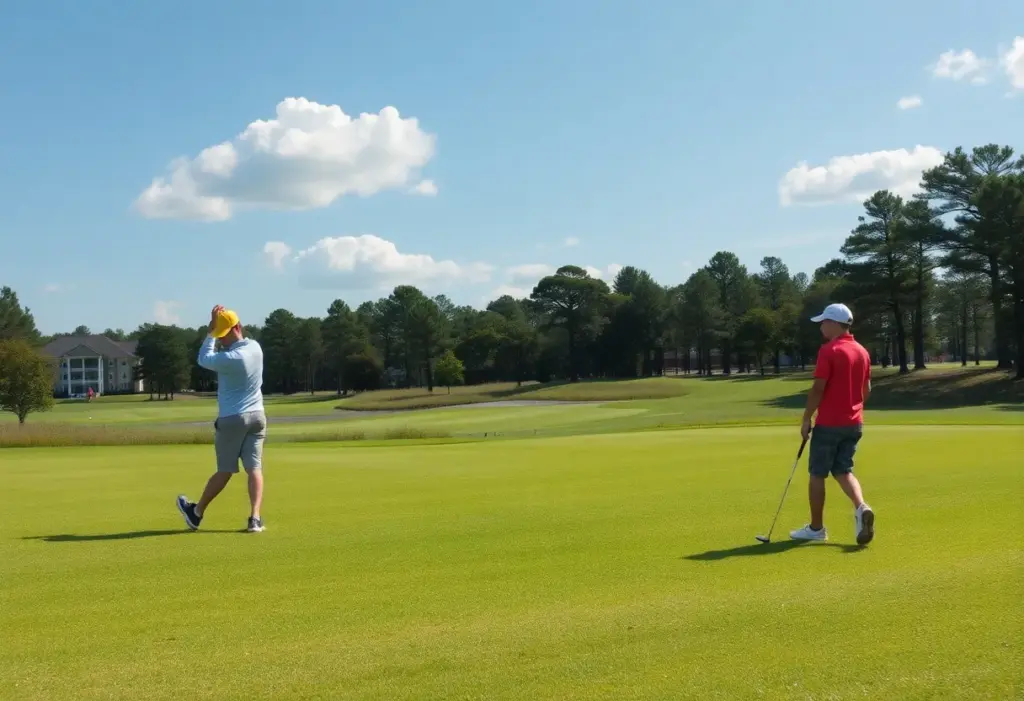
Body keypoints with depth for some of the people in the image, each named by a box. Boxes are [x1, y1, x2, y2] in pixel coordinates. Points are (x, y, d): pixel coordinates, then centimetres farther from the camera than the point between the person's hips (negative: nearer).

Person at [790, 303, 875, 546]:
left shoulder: (829, 350, -15)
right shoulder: (862, 352, 9)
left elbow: (818, 389, -17)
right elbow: (866, 389, 14)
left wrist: (806, 419, -10)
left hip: (829, 423, -7)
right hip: (854, 423, 7)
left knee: (817, 473, 6)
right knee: (843, 470, 13)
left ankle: (816, 528, 12)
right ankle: (861, 508, -13)